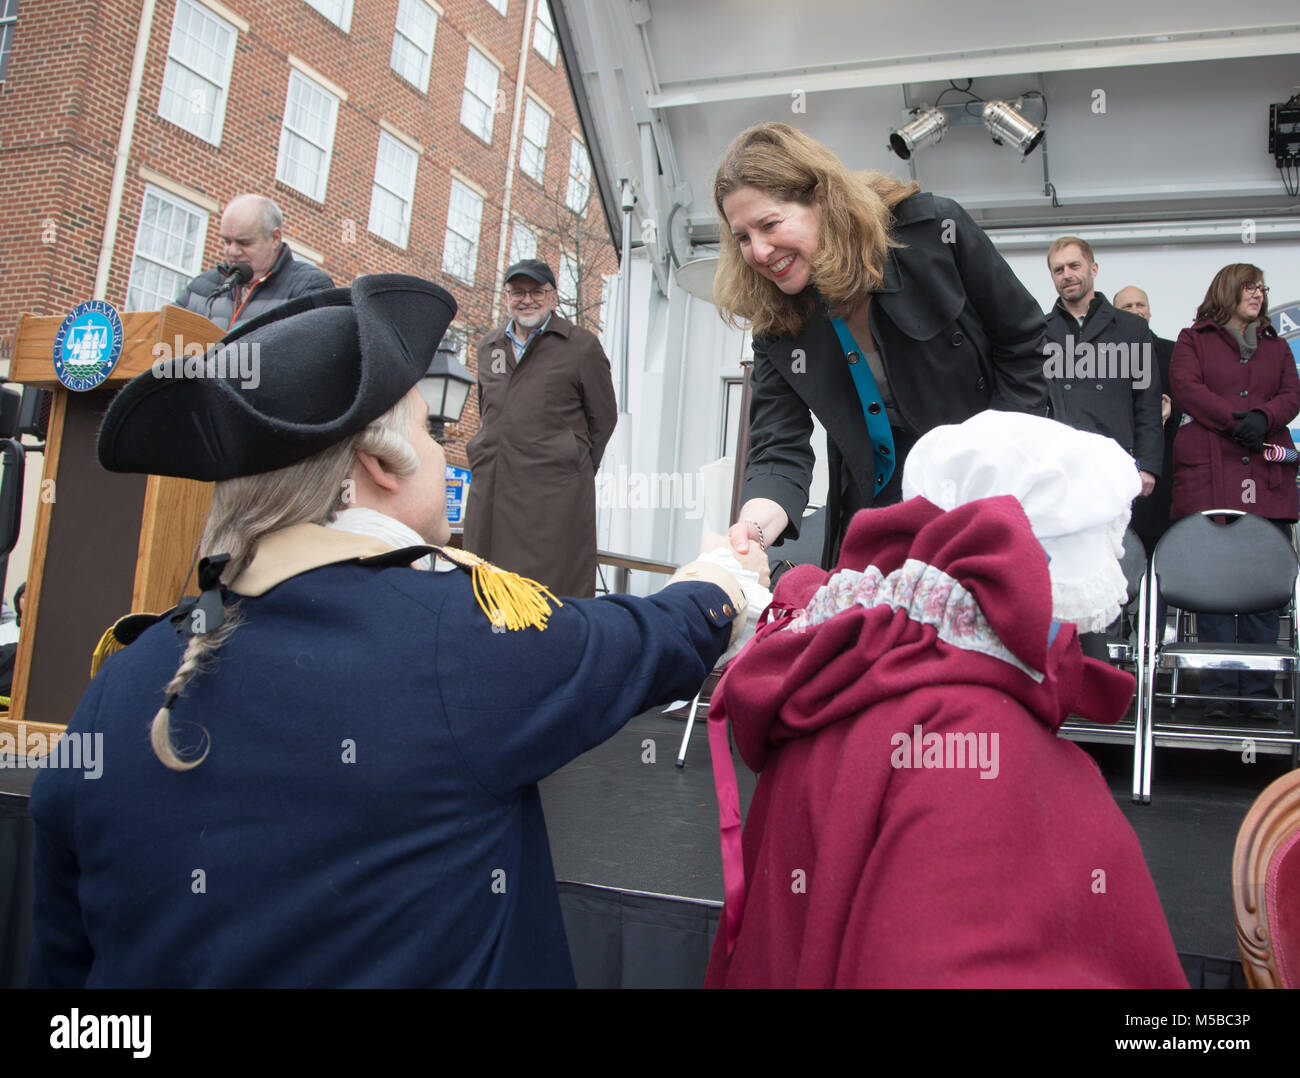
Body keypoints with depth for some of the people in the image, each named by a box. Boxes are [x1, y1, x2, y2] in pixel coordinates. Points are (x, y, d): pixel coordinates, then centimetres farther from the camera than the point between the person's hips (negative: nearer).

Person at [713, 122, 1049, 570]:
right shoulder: (775, 318, -10)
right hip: (875, 506, 2)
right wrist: (756, 525, -37)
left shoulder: (935, 229, -17)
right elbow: (779, 449, -16)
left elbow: (1021, 339, -6)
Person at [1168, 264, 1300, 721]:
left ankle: (1259, 691, 5)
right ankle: (1218, 689, 0)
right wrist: (1235, 419, -13)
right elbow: (1187, 387, -1)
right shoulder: (1193, 340, 14)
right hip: (1209, 474, -3)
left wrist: (1263, 417, -10)